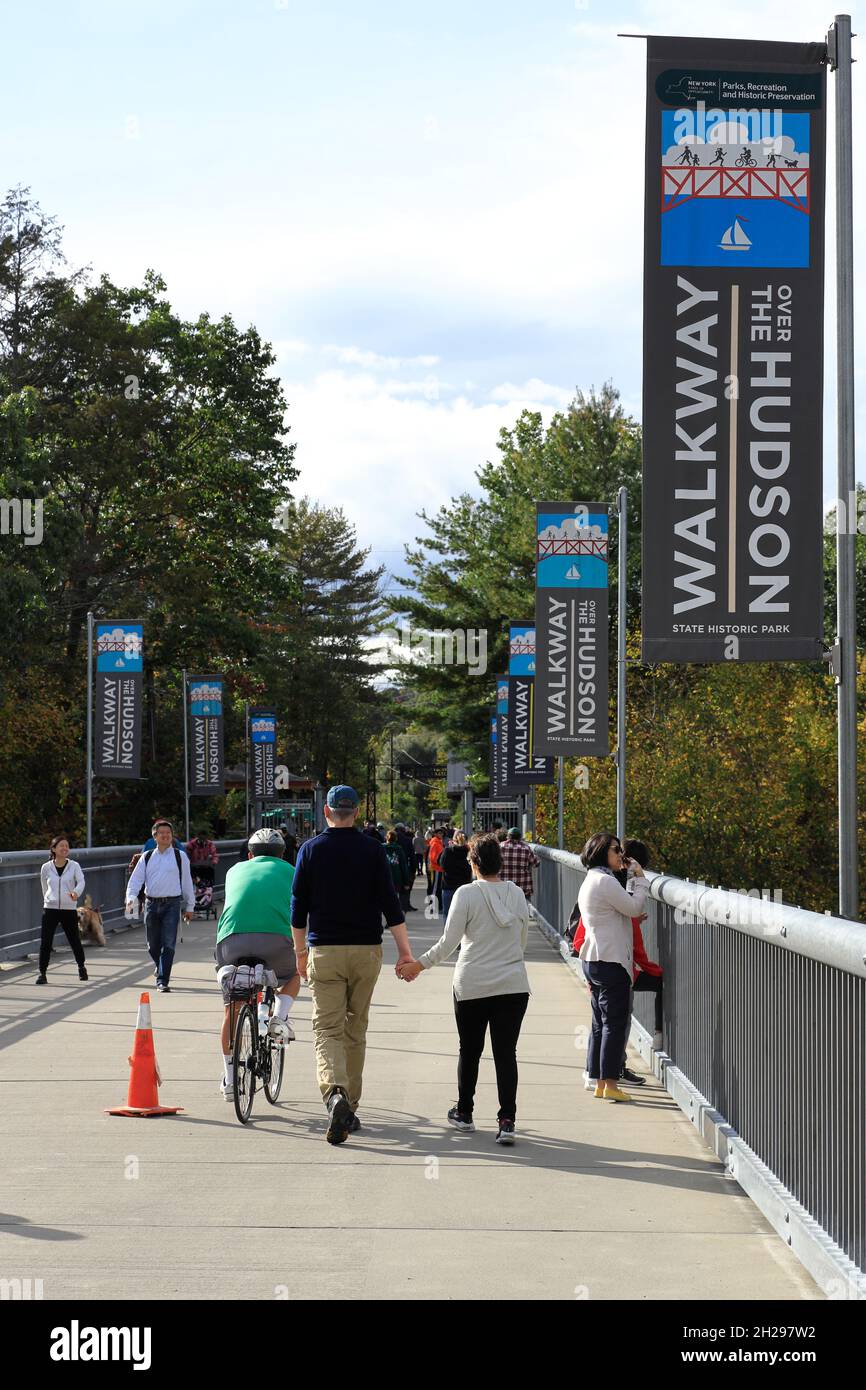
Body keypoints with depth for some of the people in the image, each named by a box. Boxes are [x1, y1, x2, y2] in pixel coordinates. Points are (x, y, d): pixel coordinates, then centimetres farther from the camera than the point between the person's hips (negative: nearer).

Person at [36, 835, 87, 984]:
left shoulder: (74, 866, -1)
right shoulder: (46, 868, 2)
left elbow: (81, 881, -16)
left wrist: (76, 892, -35)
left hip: (69, 909, 0)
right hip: (50, 909, 0)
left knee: (75, 940, 7)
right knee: (45, 942, -6)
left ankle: (81, 967, 30)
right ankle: (42, 972, 1)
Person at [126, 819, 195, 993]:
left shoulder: (180, 856, 4)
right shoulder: (147, 858, 10)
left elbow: (187, 881, 9)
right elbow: (136, 879, 5)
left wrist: (190, 907, 10)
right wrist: (131, 898, -13)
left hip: (171, 904, -3)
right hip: (151, 903, 3)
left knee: (168, 944, -11)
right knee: (153, 944, 11)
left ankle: (162, 981, -9)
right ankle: (159, 966, 41)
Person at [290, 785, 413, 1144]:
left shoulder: (310, 849, 0)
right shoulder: (373, 850, 0)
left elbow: (299, 906, 3)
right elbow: (389, 903, -4)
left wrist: (301, 952, 14)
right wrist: (405, 951, 0)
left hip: (325, 952, -1)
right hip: (366, 951, 1)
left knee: (327, 1030, -4)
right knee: (355, 1030, 13)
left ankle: (335, 1094, -29)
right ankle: (350, 1107, 19)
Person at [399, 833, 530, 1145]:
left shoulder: (467, 894, -9)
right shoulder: (516, 894, 4)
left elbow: (448, 943, -10)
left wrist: (419, 965, 2)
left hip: (472, 986, -2)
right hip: (513, 985, 2)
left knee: (469, 1051, 14)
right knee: (506, 1053, 0)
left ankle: (464, 1113, 27)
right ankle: (507, 1121, -9)